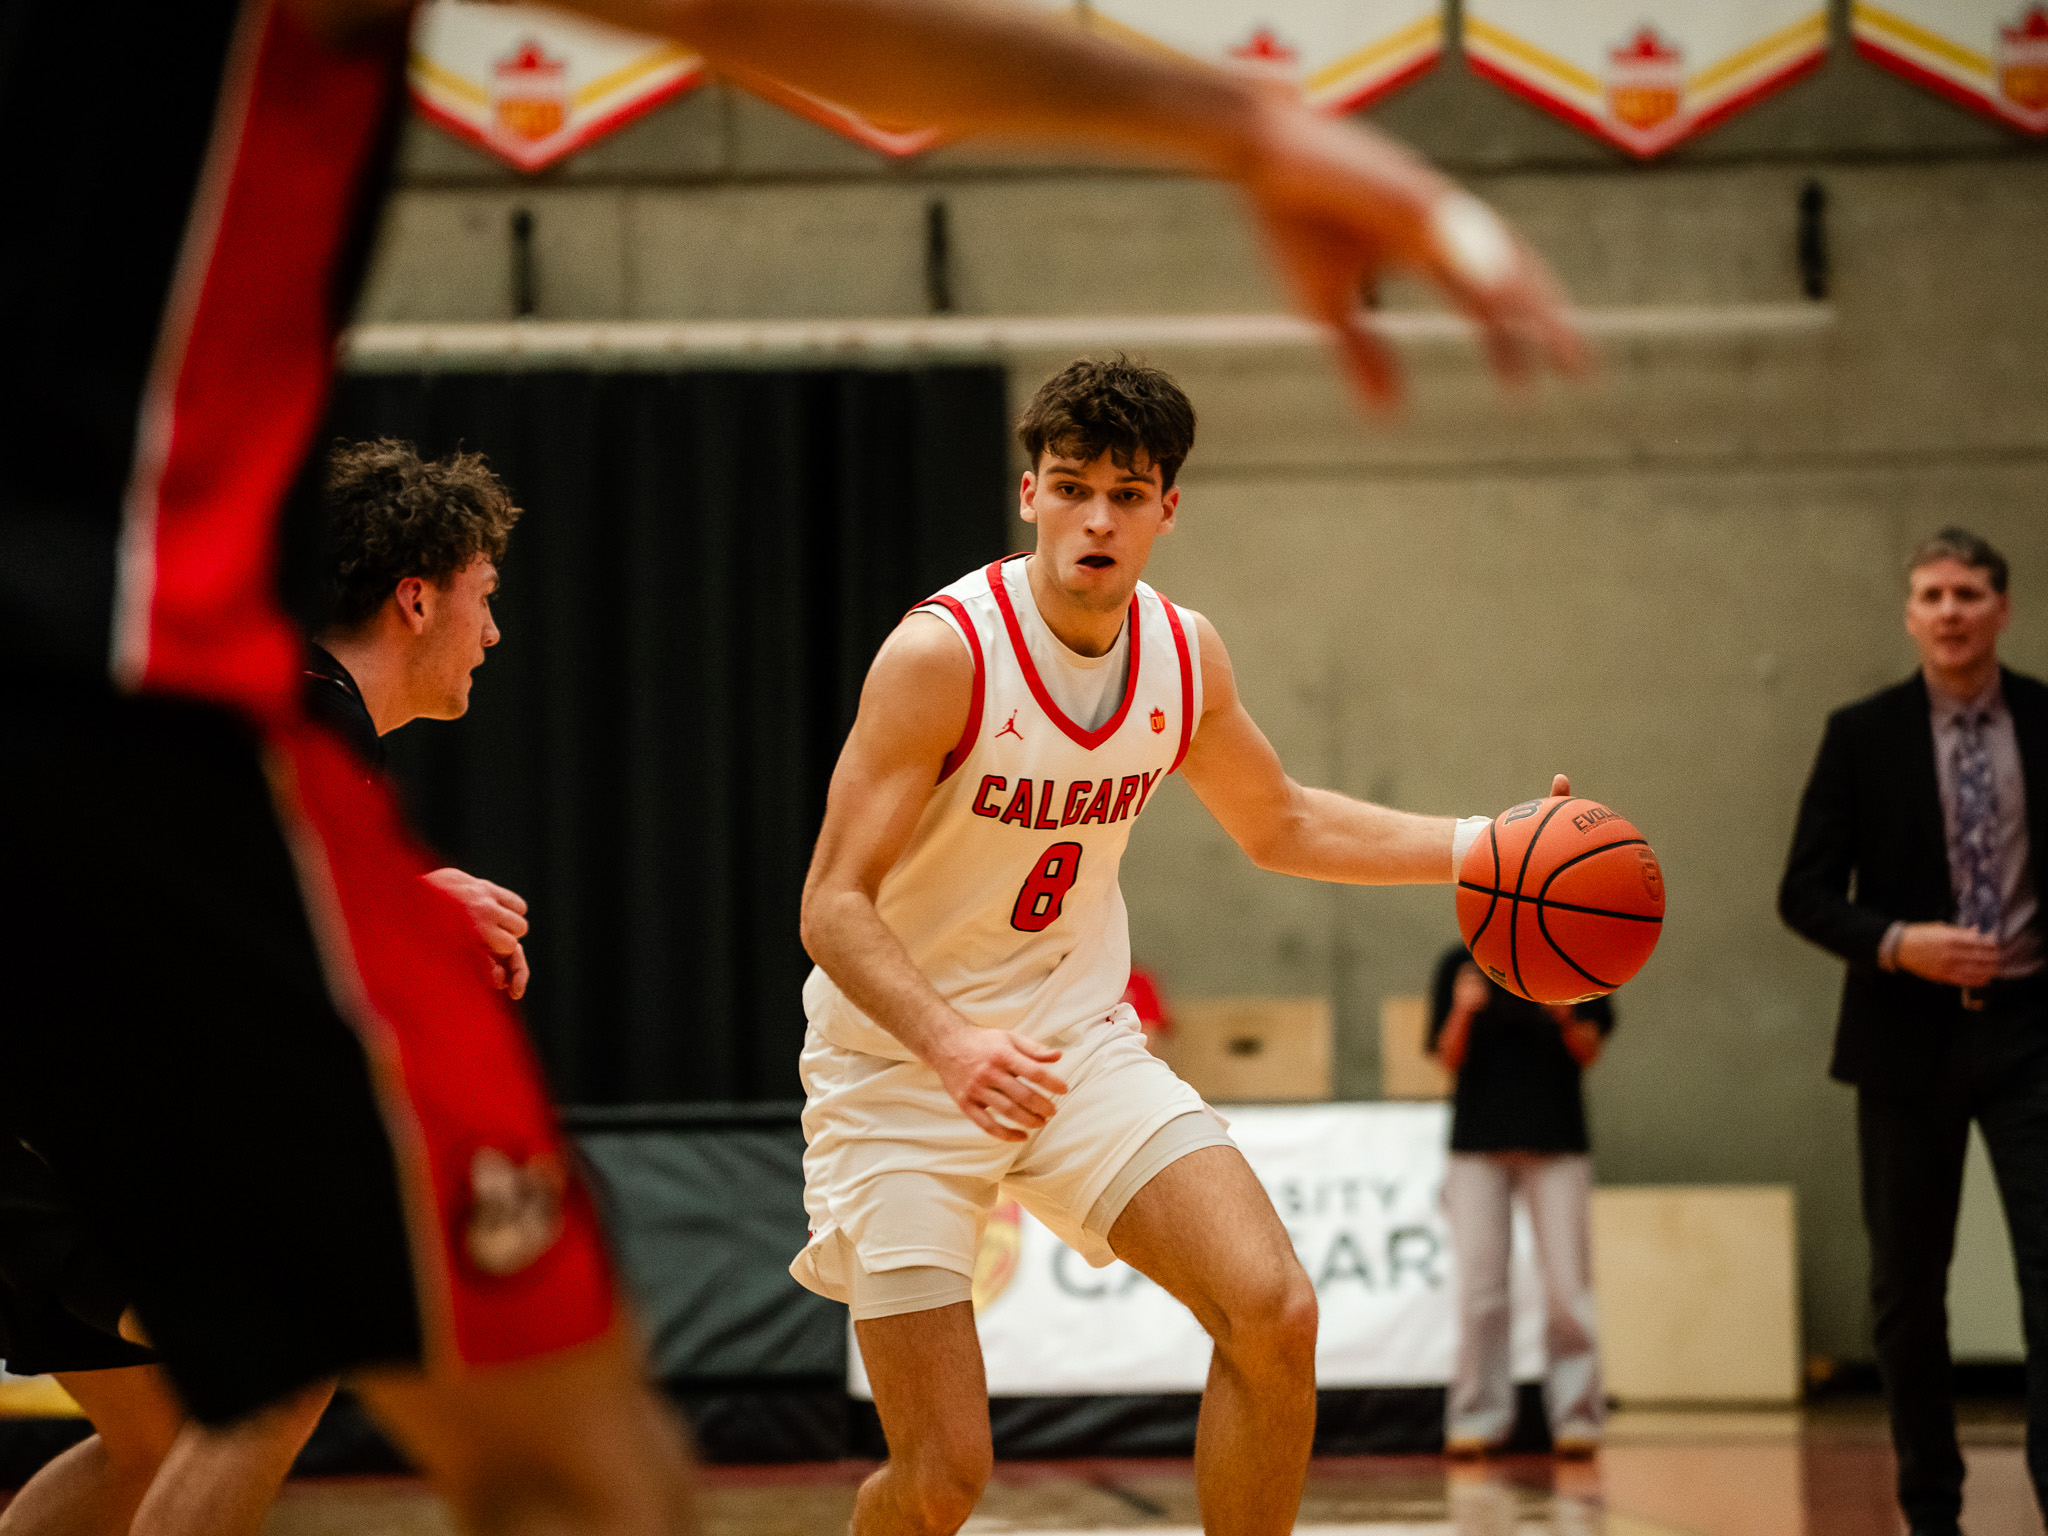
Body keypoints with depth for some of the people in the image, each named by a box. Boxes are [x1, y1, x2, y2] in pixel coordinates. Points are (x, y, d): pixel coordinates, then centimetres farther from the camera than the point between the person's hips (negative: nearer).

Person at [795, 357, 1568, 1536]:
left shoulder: (1185, 655, -2)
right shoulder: (944, 653, -21)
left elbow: (1279, 824, 18)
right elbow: (834, 907, -22)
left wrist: (1476, 847, 8)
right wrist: (951, 1046, -38)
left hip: (1079, 1040, 5)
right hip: (899, 1068, -5)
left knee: (1274, 1313, -15)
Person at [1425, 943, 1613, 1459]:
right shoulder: (1460, 965, 7)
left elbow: (1588, 1053, 3)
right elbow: (1450, 1058, 3)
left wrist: (1567, 1019, -18)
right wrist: (1463, 1013, -17)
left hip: (1556, 1143, 0)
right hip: (1478, 1141, 0)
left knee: (1568, 1281, -4)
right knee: (1478, 1283, -1)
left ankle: (1575, 1413, 2)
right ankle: (1478, 1414, 4)